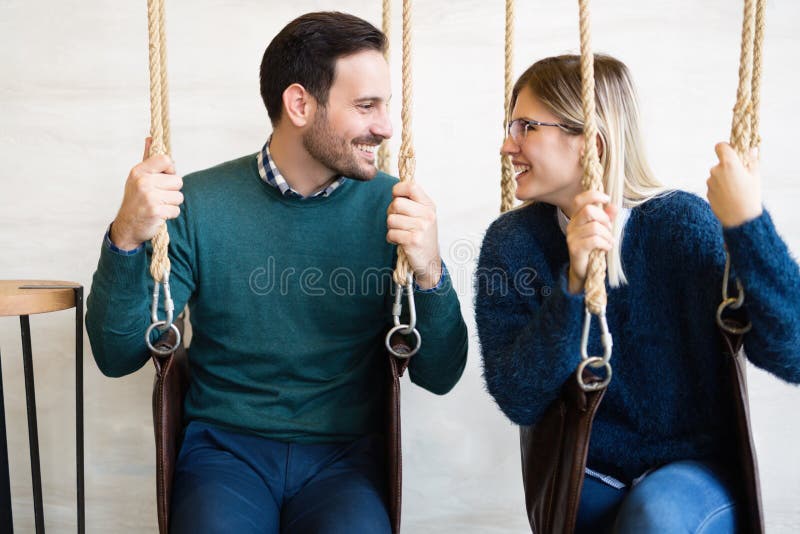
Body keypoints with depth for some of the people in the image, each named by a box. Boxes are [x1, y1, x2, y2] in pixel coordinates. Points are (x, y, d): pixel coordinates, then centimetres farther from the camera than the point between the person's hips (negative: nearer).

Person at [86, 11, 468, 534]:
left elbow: (440, 377, -3)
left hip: (343, 455, 1)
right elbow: (119, 357, -3)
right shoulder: (199, 203, -5)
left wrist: (430, 274, -22)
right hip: (225, 448, 0)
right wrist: (126, 240, -19)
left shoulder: (390, 207, -2)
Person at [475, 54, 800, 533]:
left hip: (695, 474, -1)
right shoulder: (511, 241, -5)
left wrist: (748, 224, -30)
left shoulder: (680, 223, -11)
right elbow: (518, 402, -13)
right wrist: (573, 284, -26)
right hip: (587, 479, 2)